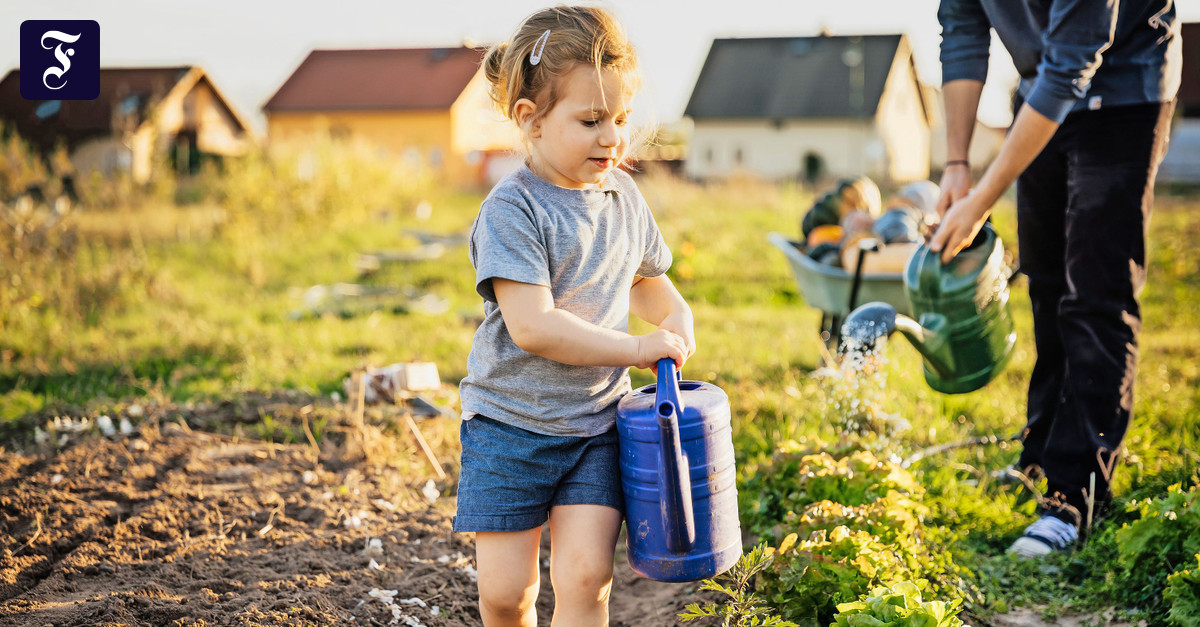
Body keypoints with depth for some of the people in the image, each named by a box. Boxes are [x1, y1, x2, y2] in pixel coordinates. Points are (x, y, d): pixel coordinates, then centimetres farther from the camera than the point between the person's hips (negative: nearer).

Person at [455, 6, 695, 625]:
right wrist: (638, 349, -21)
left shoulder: (624, 197, 5)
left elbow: (644, 279, 24)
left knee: (585, 577, -8)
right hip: (509, 421, -4)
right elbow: (533, 327, -25)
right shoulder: (510, 211, -16)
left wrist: (675, 313, 1)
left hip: (596, 424, 4)